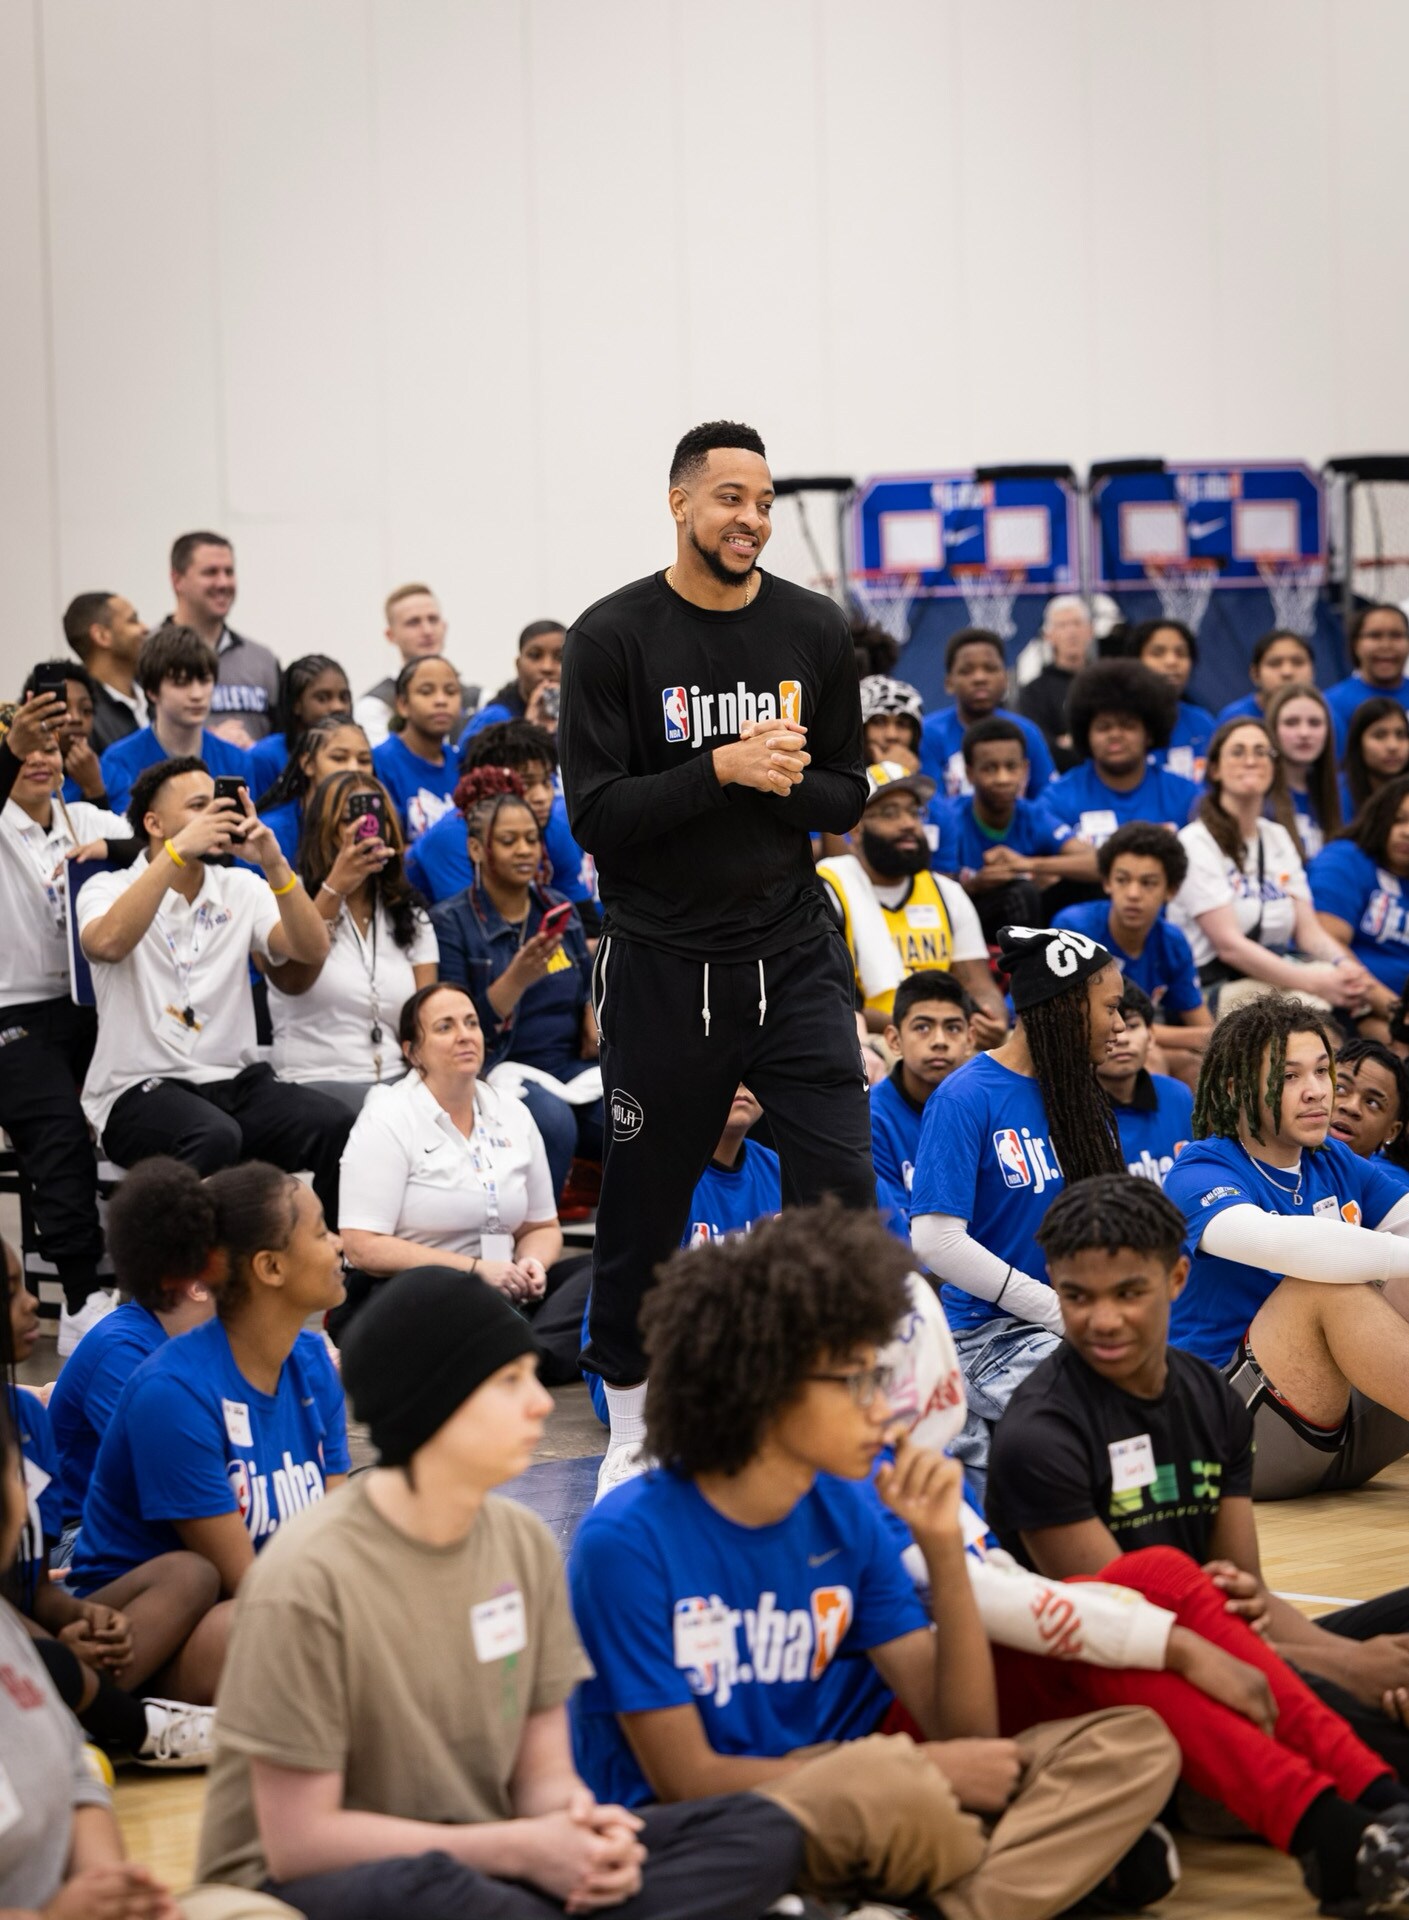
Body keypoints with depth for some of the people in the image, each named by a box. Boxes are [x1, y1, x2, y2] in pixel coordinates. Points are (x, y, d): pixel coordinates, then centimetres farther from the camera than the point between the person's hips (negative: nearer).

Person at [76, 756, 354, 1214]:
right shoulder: (108, 889, 3)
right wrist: (177, 852, -25)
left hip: (234, 1082, 4)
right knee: (215, 1137, -37)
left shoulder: (241, 889, 14)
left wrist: (274, 863, -15)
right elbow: (107, 943, -21)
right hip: (139, 1090, -4)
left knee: (336, 1127, -24)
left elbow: (311, 948, -1)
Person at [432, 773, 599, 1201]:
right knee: (553, 1121, -37)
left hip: (571, 1066, 5)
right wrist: (517, 979, -22)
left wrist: (594, 1018, 5)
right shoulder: (451, 923, -1)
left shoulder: (560, 911, 15)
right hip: (499, 1068, -5)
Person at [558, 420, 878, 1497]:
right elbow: (594, 814, -11)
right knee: (643, 1208, 8)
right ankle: (633, 1435, 24)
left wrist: (779, 782, -12)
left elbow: (846, 798, 9)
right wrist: (722, 770, -20)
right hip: (662, 960, -2)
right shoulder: (614, 638, -6)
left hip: (793, 952, 2)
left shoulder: (814, 631, 4)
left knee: (843, 1185, -8)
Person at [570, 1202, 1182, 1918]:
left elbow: (964, 1731, 6)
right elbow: (685, 1778, -13)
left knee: (1135, 1745, -8)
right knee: (886, 1784, -39)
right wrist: (917, 1767, -14)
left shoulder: (848, 1514, 6)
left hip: (833, 1817, 7)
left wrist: (944, 1548, -8)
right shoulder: (629, 1539, -12)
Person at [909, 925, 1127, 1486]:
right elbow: (935, 1241, -16)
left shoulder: (1081, 1096, 13)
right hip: (989, 1333, -8)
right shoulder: (966, 1097, -8)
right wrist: (1064, 1312, -17)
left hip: (1076, 1321, 8)